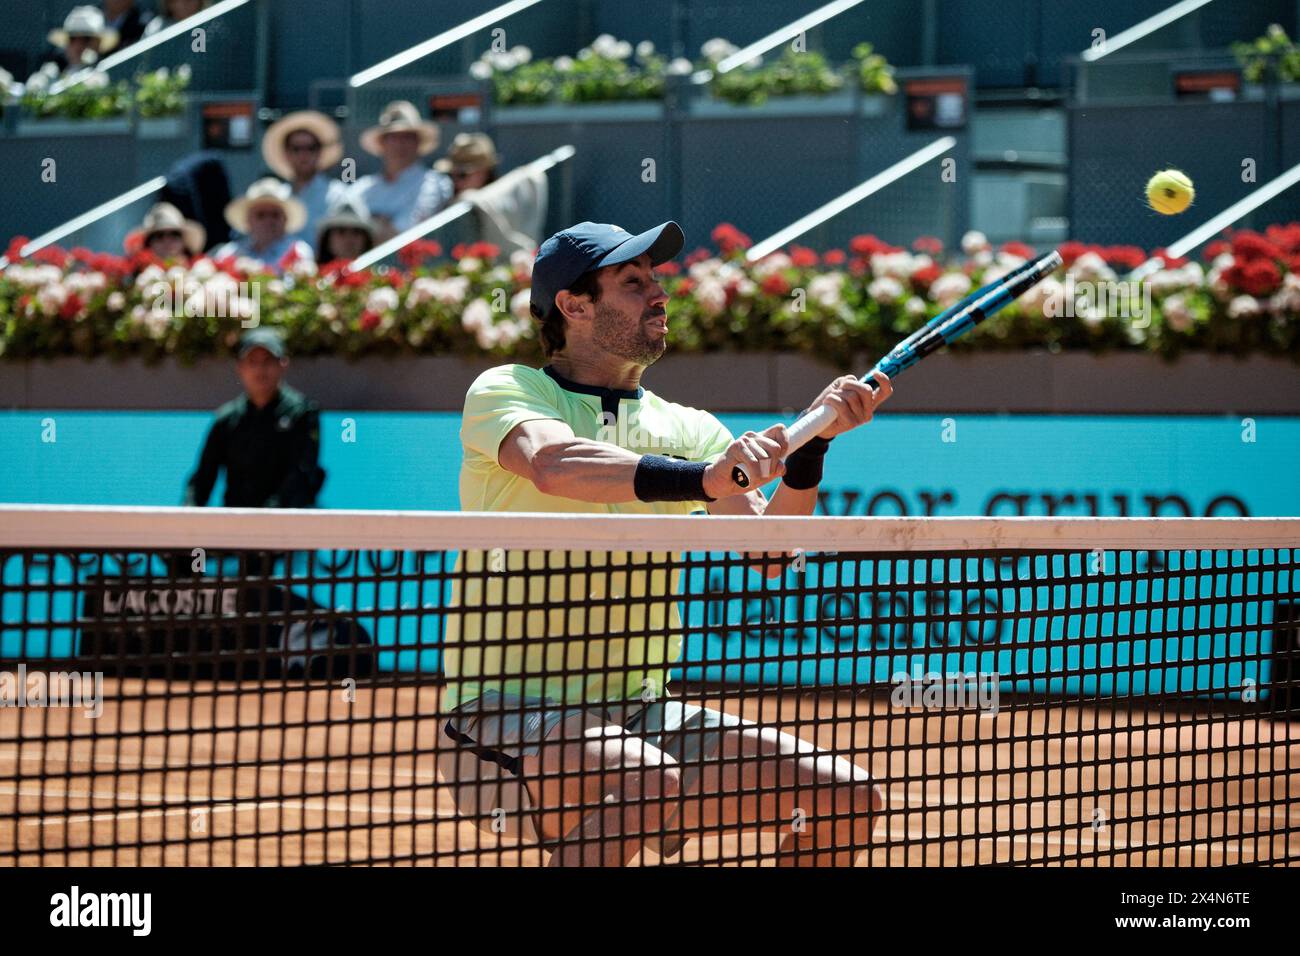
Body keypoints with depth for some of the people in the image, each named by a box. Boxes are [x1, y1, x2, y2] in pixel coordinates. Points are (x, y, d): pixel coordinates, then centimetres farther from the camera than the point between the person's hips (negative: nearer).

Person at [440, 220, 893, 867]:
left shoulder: (689, 430, 12)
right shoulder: (506, 391, -4)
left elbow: (765, 552, -3)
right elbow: (554, 464, -28)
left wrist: (812, 443, -18)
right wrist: (704, 479, -42)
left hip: (645, 714, 6)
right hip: (510, 711, -6)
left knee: (849, 797, -6)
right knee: (651, 782, -36)